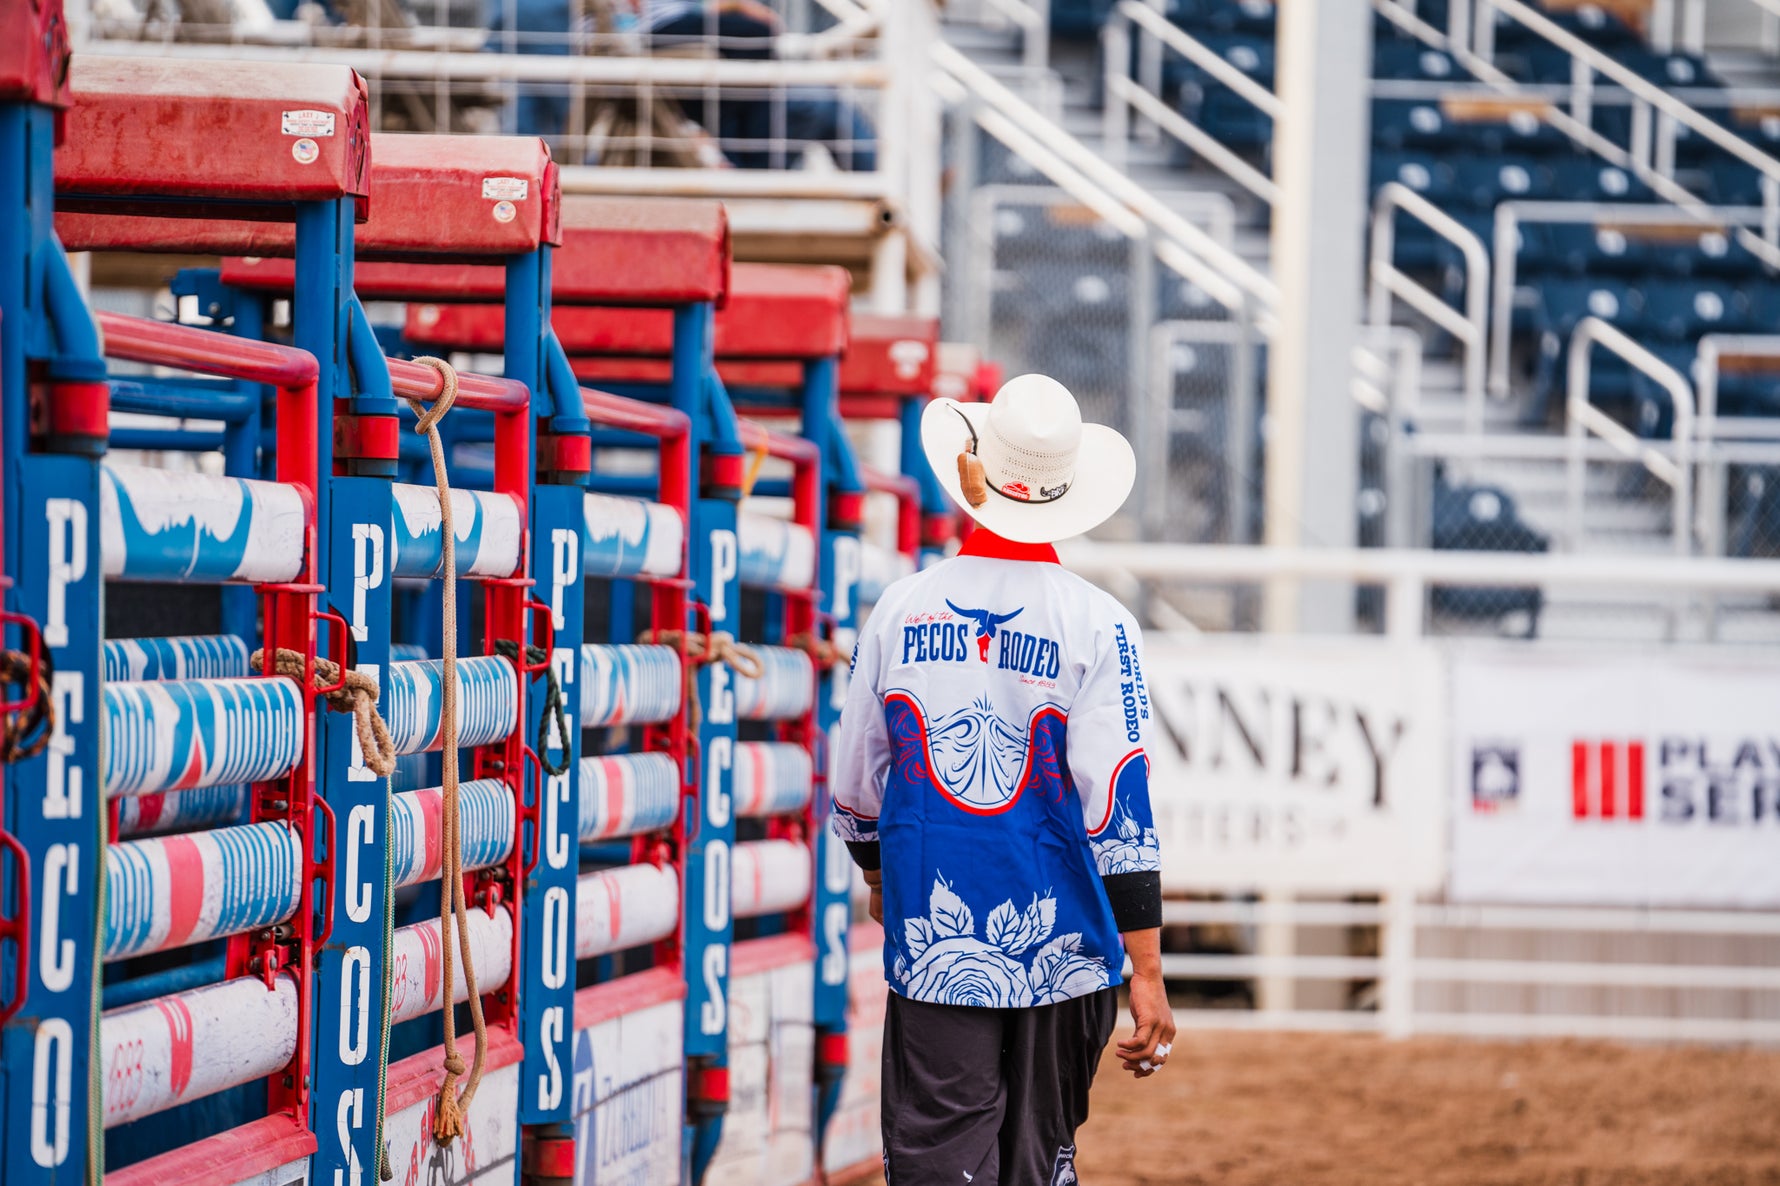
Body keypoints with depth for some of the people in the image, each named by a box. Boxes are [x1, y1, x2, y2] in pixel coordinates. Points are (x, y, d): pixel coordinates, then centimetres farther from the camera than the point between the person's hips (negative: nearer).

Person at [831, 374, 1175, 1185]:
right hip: (1061, 954, 0)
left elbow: (855, 787, 11)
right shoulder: (1096, 625, -6)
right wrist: (1148, 975, -10)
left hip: (932, 948, 1)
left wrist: (876, 872, 33)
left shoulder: (902, 610, 1)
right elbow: (1119, 811, -11)